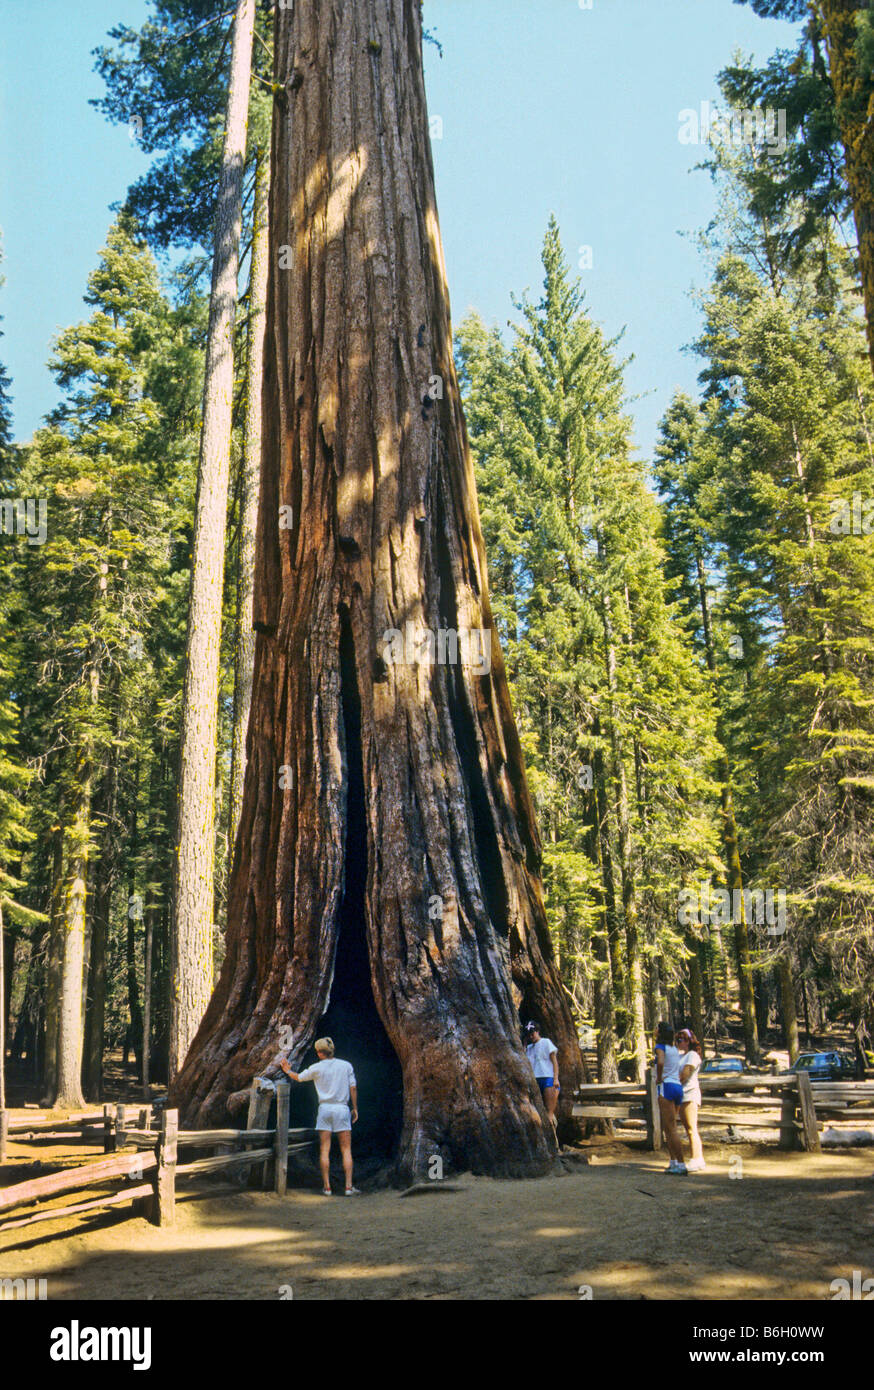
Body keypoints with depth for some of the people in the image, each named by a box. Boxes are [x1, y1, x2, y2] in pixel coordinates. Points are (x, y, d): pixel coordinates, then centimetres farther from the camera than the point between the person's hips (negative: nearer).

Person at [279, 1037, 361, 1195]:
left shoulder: (316, 1068, 0)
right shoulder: (346, 1065, 1)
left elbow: (298, 1077, 16)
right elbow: (353, 1088, 1)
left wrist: (287, 1071, 35)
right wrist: (355, 1108, 11)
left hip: (325, 1108, 0)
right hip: (342, 1108, 0)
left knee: (324, 1150, 4)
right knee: (346, 1150, 3)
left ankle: (327, 1186, 3)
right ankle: (349, 1187, -3)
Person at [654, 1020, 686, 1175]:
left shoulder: (661, 1047, -6)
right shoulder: (675, 1049, 17)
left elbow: (660, 1062, -28)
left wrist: (659, 1078, -13)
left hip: (667, 1086, -8)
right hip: (678, 1086, 8)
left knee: (671, 1128, -7)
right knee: (669, 1128, 15)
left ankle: (681, 1164, -10)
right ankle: (673, 1162, 14)